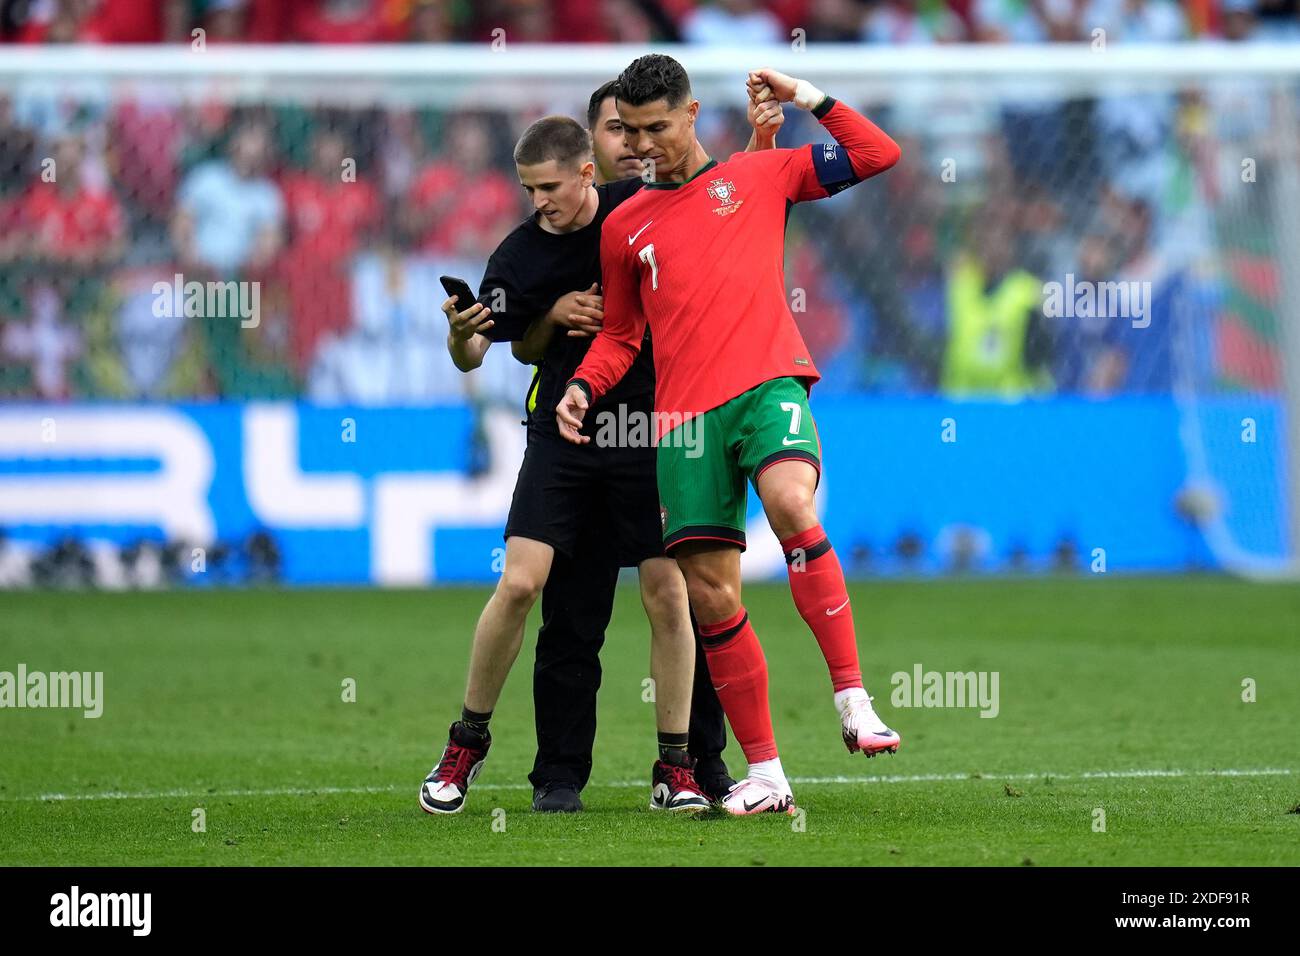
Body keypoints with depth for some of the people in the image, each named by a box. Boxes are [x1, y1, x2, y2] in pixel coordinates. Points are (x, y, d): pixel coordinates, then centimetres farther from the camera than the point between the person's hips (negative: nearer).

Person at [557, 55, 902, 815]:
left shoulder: (759, 175, 12)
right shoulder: (625, 225, 19)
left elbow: (878, 155, 11)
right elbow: (621, 333, 25)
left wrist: (808, 97, 4)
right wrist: (584, 387, 8)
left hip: (768, 383, -3)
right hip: (684, 412, 3)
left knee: (790, 503, -34)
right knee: (712, 599, -1)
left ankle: (853, 698, -30)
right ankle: (765, 775, 9)